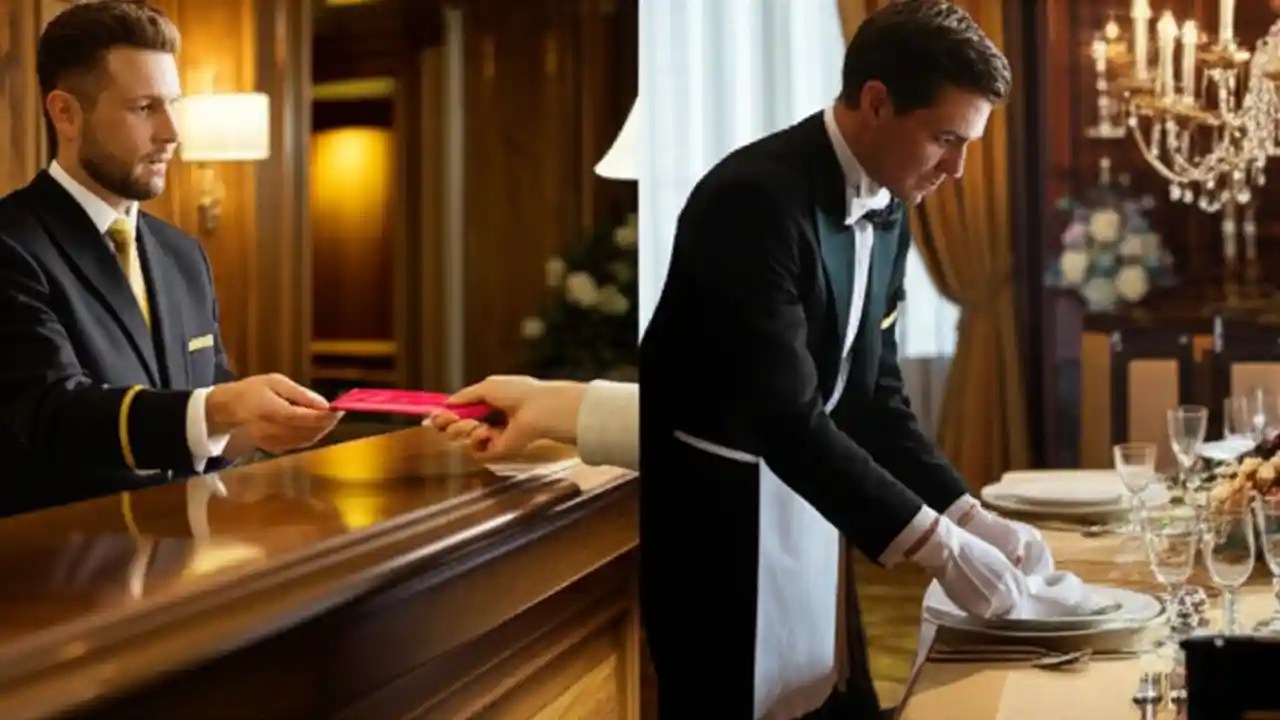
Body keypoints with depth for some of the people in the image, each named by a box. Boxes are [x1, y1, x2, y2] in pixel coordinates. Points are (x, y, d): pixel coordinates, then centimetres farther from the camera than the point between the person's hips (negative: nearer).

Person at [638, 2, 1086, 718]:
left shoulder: (887, 209, 3)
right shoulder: (756, 199, -24)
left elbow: (873, 393, 9)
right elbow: (785, 418, -28)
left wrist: (970, 515, -1)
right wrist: (940, 546, -26)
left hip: (806, 499, 8)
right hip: (711, 510, -8)